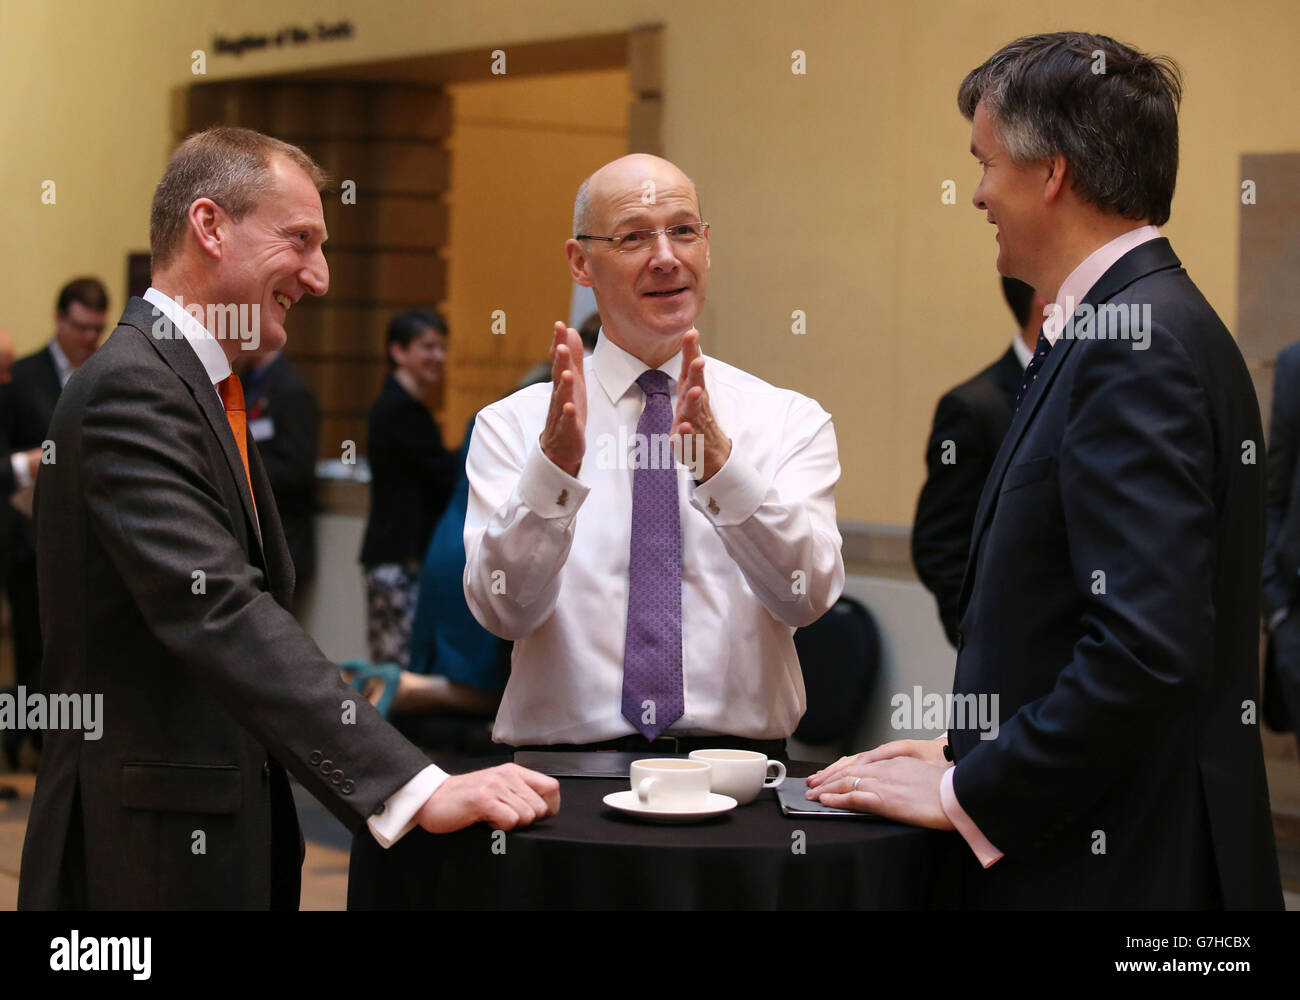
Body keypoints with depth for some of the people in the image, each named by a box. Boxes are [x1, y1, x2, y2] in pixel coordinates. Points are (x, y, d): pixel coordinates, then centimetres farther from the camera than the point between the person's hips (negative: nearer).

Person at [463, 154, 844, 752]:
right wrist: (555, 466, -21)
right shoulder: (511, 425, 8)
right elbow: (503, 609, -5)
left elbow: (808, 596, -6)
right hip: (564, 765, -1)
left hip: (737, 768, 1)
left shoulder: (791, 420, 9)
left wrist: (720, 463, -21)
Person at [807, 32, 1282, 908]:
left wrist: (966, 796, -16)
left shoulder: (1134, 344, -18)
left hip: (1117, 868, -9)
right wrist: (969, 754, 10)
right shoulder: (1139, 326, 12)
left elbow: (1148, 648, -26)